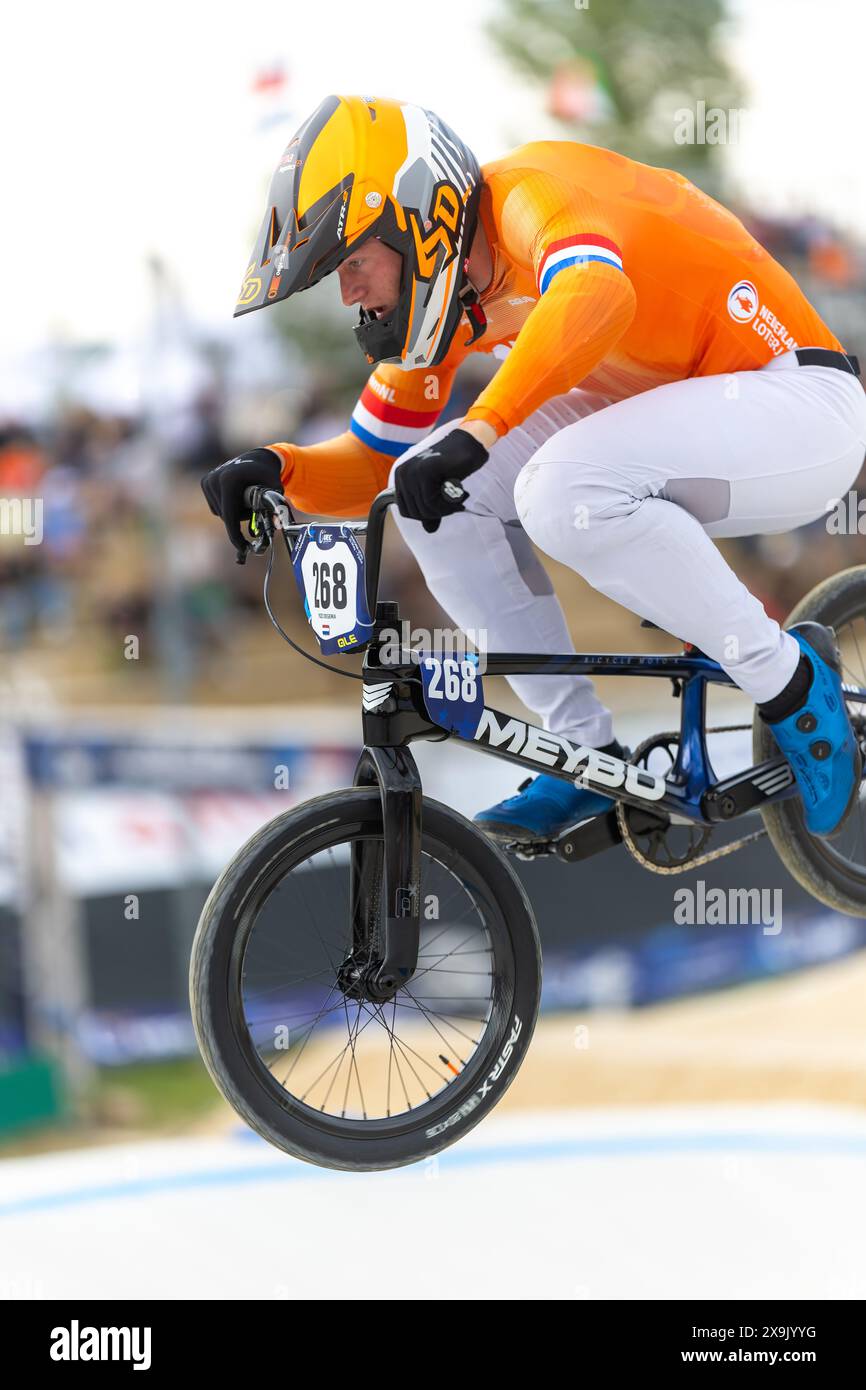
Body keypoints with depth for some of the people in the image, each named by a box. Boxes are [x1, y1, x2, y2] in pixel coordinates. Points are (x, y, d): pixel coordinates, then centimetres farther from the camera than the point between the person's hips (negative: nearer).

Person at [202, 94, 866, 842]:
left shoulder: (526, 194, -22)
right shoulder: (445, 296, 3)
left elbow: (596, 294, -47)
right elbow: (369, 469, 9)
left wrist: (479, 429, -55)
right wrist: (276, 467, -11)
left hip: (798, 400, -9)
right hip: (679, 413, 9)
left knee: (563, 493, -34)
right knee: (432, 493, -6)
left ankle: (791, 684, -14)